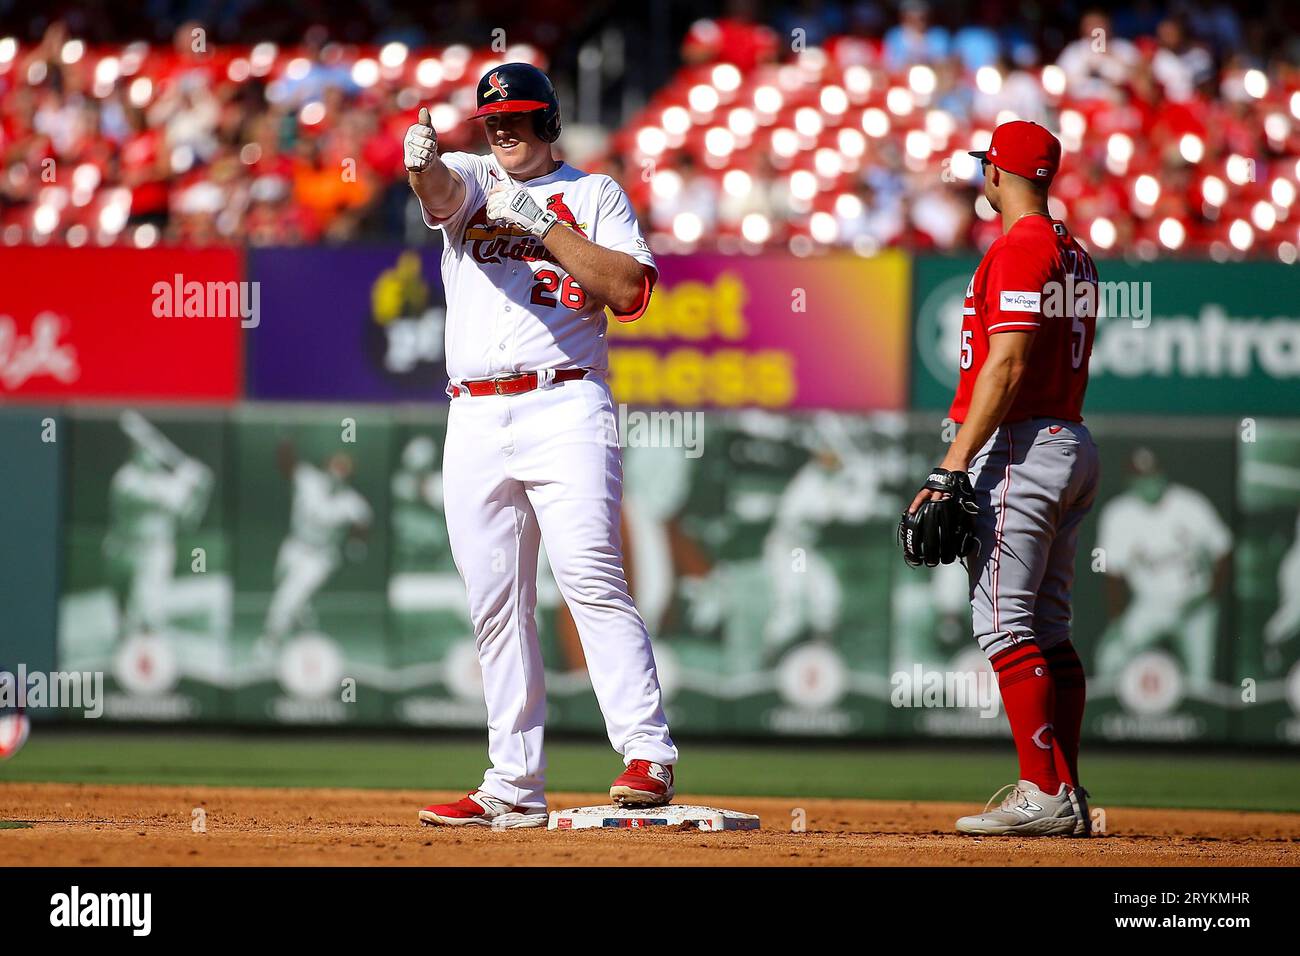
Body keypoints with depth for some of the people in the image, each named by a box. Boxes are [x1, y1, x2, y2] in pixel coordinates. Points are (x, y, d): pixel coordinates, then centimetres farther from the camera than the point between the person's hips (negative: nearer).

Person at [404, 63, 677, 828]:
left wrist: (544, 224, -8)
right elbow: (440, 188, -11)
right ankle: (515, 787, 7)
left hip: (565, 410, -4)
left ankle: (649, 755, -20)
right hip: (475, 418, 4)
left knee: (592, 578, -17)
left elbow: (630, 290, -5)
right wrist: (423, 159, -34)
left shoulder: (594, 194, 11)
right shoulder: (472, 180, 15)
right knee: (497, 608, 4)